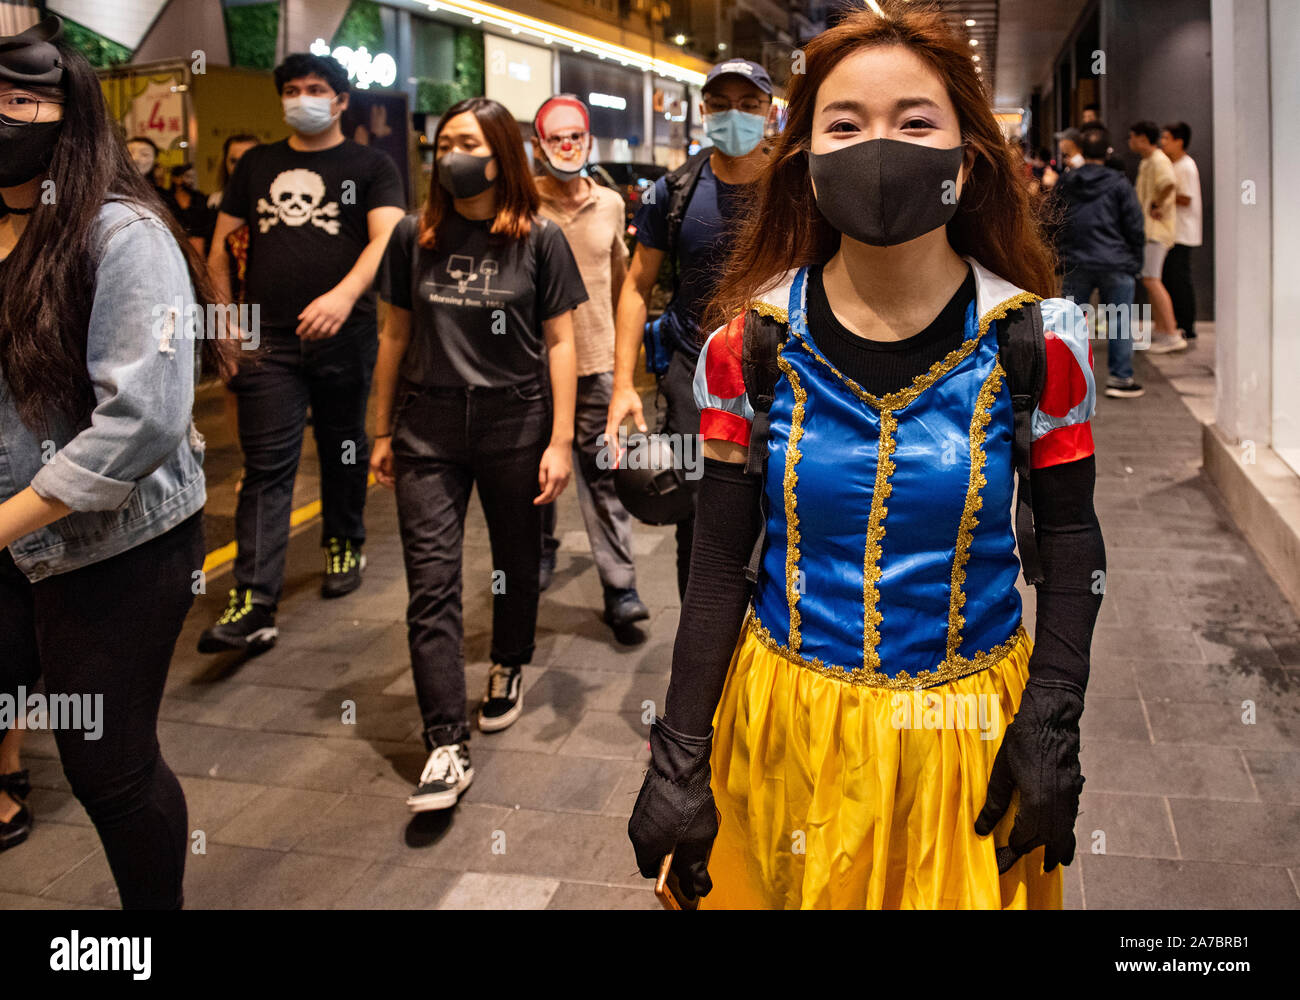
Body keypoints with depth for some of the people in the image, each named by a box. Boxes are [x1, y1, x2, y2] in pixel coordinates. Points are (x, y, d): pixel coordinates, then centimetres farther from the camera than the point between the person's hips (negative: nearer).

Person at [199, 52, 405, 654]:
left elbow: (386, 237, -13)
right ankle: (252, 605, -9)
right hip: (268, 338, 2)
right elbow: (221, 242, 17)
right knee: (266, 466, -5)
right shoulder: (257, 165, 15)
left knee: (343, 451, 13)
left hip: (344, 335, -1)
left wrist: (346, 293, -30)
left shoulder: (369, 166, 4)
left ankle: (345, 545, 37)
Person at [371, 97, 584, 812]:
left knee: (515, 561, 15)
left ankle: (508, 667, 44)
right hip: (429, 429, 1)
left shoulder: (538, 239, -1)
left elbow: (559, 342, 0)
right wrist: (383, 433, 12)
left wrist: (560, 440, -5)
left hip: (514, 424, -1)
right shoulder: (415, 236, 5)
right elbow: (395, 335, 11)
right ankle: (447, 749, -3)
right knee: (431, 582, -6)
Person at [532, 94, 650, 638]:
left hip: (597, 361, 1)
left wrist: (621, 338, 25)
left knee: (604, 476, -1)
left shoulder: (610, 204, 7)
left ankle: (621, 588, 1)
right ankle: (540, 553, 36)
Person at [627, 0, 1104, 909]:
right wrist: (680, 760, -7)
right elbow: (720, 562, -5)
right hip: (786, 725, 1)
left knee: (960, 888, 17)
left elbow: (1071, 546, -2)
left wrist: (1051, 731, -11)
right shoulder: (750, 346, -9)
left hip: (967, 732, 0)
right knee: (782, 885, 19)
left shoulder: (1038, 340, -10)